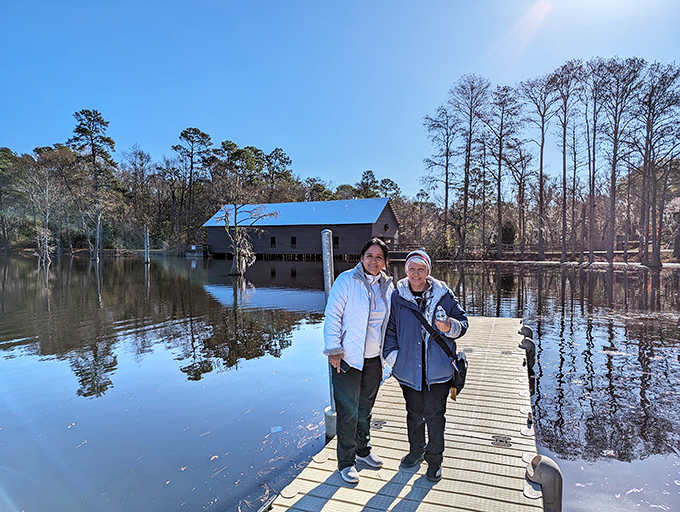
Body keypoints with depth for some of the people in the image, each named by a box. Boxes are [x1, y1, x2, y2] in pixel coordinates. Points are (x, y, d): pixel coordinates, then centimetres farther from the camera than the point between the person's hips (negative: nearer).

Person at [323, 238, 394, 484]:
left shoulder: (388, 286, 5)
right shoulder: (346, 280, -11)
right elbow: (332, 315, -11)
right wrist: (334, 349, -15)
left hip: (374, 359, 5)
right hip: (347, 358, -5)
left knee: (365, 409, 20)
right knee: (348, 411, 3)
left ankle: (363, 450, 41)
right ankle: (346, 462, 22)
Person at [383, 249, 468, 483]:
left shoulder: (443, 295, -3)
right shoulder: (397, 297, -1)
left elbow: (462, 322, 4)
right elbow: (389, 328, 7)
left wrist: (449, 327, -17)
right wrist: (392, 354, -3)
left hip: (438, 369, -1)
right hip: (409, 369, 2)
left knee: (435, 415, 7)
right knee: (414, 413, 18)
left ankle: (435, 459, 28)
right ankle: (416, 450, 40)